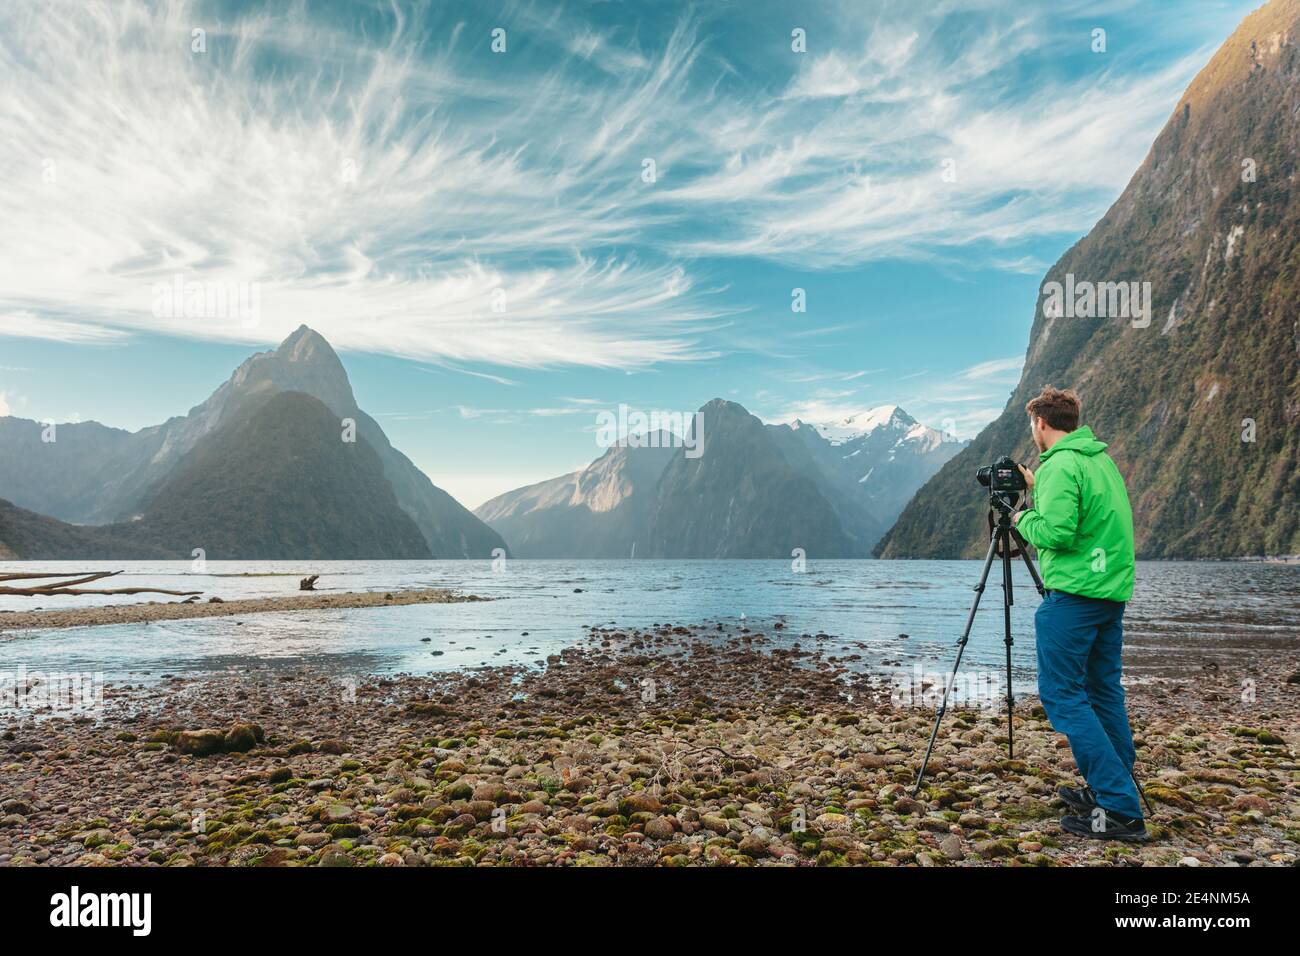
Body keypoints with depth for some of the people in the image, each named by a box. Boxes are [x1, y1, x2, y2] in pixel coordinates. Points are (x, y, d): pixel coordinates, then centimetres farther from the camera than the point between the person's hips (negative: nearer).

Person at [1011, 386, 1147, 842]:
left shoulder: (1060, 465, -14)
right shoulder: (1103, 459, 14)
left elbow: (1056, 532, -23)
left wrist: (1024, 518, -4)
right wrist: (1038, 490, 26)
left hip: (1074, 594, -9)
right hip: (1113, 590, 9)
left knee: (1062, 694, -5)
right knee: (1103, 690, 15)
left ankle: (1120, 811, -7)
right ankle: (1111, 790, 22)